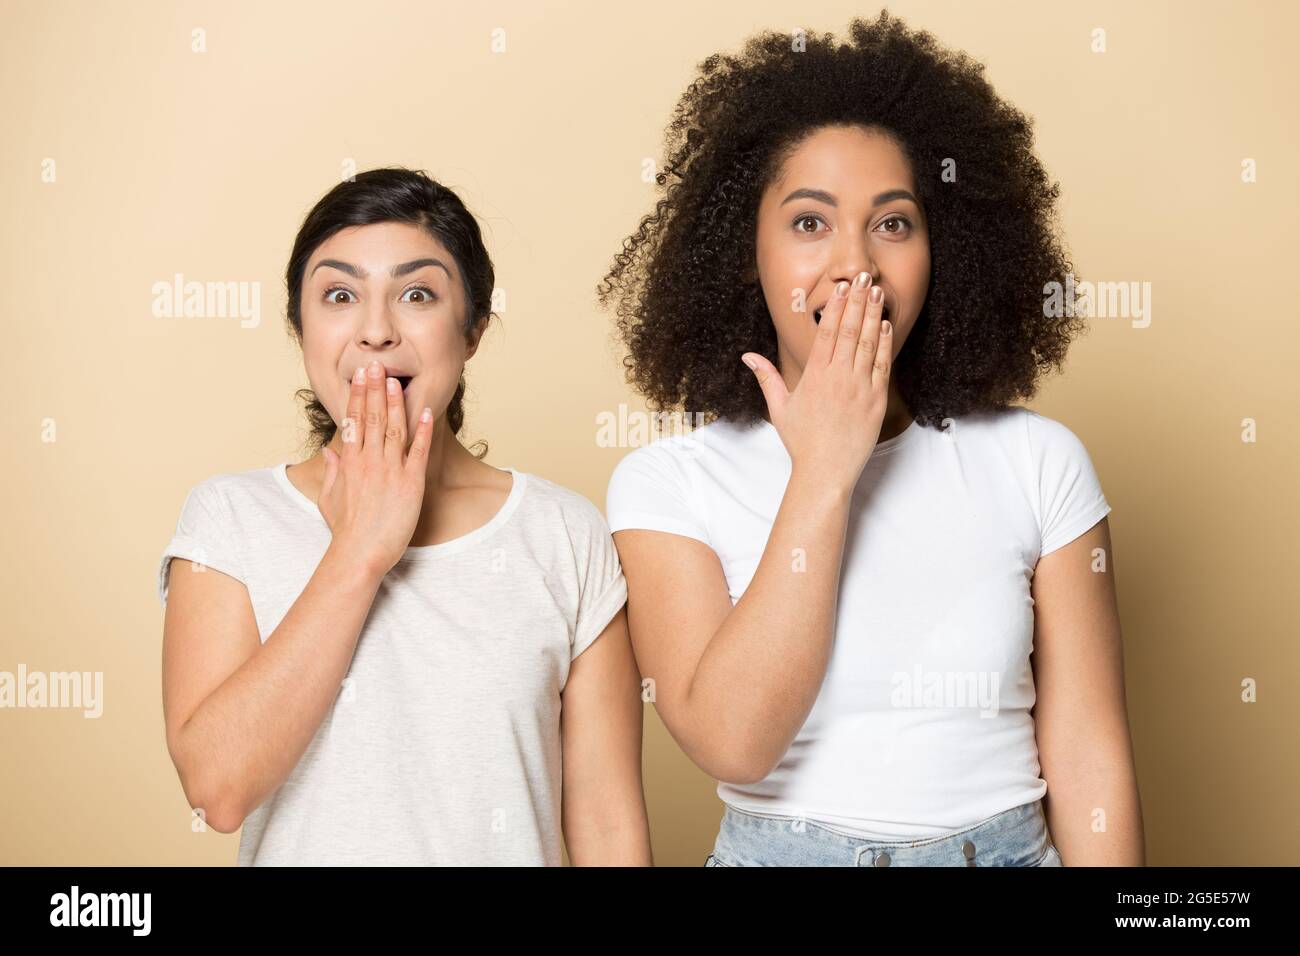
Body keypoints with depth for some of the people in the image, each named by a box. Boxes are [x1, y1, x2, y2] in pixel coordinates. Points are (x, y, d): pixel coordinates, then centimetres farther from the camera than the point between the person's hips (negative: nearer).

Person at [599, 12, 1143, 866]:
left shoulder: (1037, 463, -6)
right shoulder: (668, 484, -9)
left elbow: (1087, 755, -6)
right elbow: (732, 741, -21)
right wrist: (821, 474, -21)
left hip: (1010, 843, 2)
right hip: (780, 845, -1)